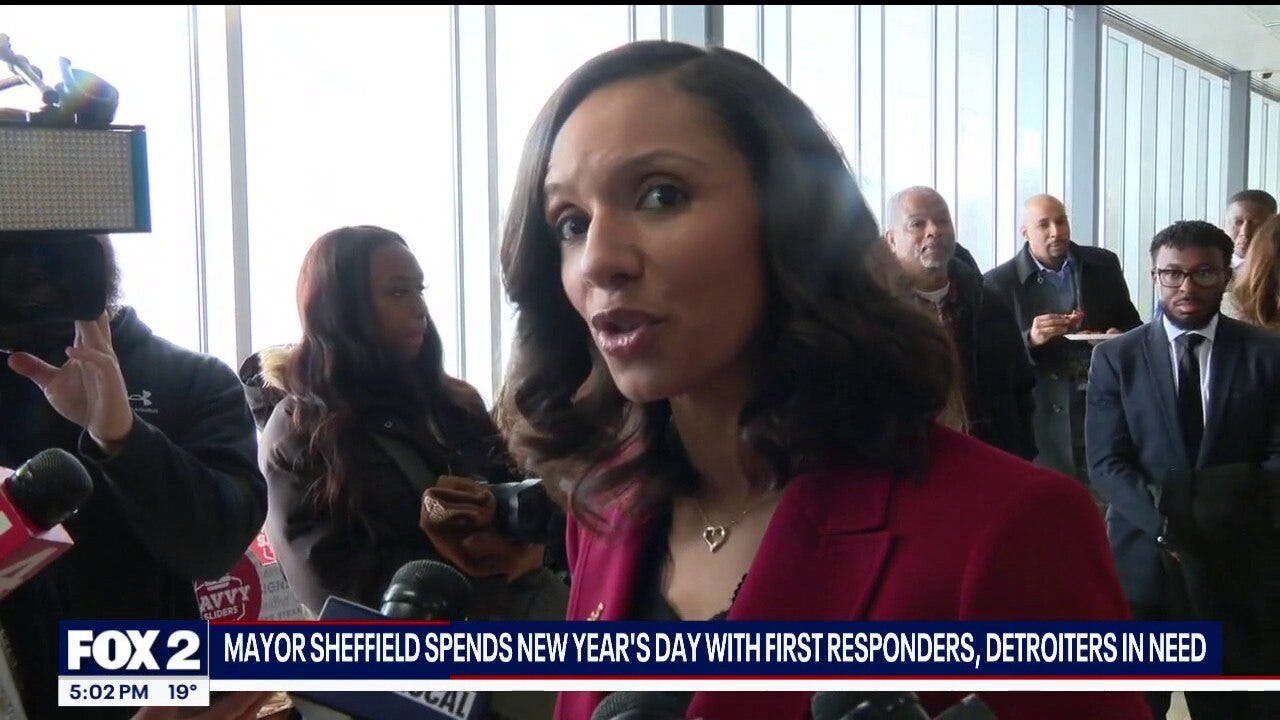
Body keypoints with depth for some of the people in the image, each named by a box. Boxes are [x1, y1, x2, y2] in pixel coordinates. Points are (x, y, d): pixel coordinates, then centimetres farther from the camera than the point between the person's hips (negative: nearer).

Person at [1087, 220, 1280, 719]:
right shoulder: (1116, 357, 2)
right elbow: (1106, 463, -5)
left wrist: (1221, 498, -19)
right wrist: (1163, 526, -19)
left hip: (1240, 565, 0)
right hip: (1144, 559, 0)